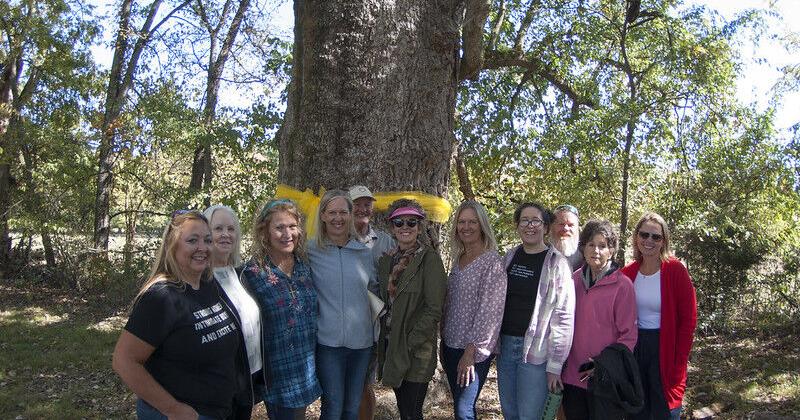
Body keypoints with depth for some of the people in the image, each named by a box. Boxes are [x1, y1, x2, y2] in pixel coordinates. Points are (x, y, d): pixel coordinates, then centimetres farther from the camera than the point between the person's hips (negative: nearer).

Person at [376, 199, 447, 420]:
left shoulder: (429, 259, -10)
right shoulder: (386, 261, 9)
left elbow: (434, 309, -14)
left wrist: (409, 344, -16)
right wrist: (384, 341, 5)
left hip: (417, 350, -6)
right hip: (390, 344, 6)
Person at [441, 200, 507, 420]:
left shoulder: (492, 261, -13)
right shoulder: (459, 259, 9)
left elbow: (490, 311, -17)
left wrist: (471, 353, -18)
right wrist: (443, 343, 15)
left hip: (473, 351, -7)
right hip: (451, 345, 7)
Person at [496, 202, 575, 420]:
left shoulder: (556, 263, -7)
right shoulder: (510, 257, 9)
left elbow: (564, 317, -10)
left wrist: (555, 365, -13)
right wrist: (494, 343, 11)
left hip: (536, 351, -5)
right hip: (505, 345, 5)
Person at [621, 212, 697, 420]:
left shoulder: (675, 270, -11)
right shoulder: (628, 273, 0)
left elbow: (688, 320, -11)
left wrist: (678, 362, -13)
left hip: (664, 348, -4)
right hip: (634, 347, 4)